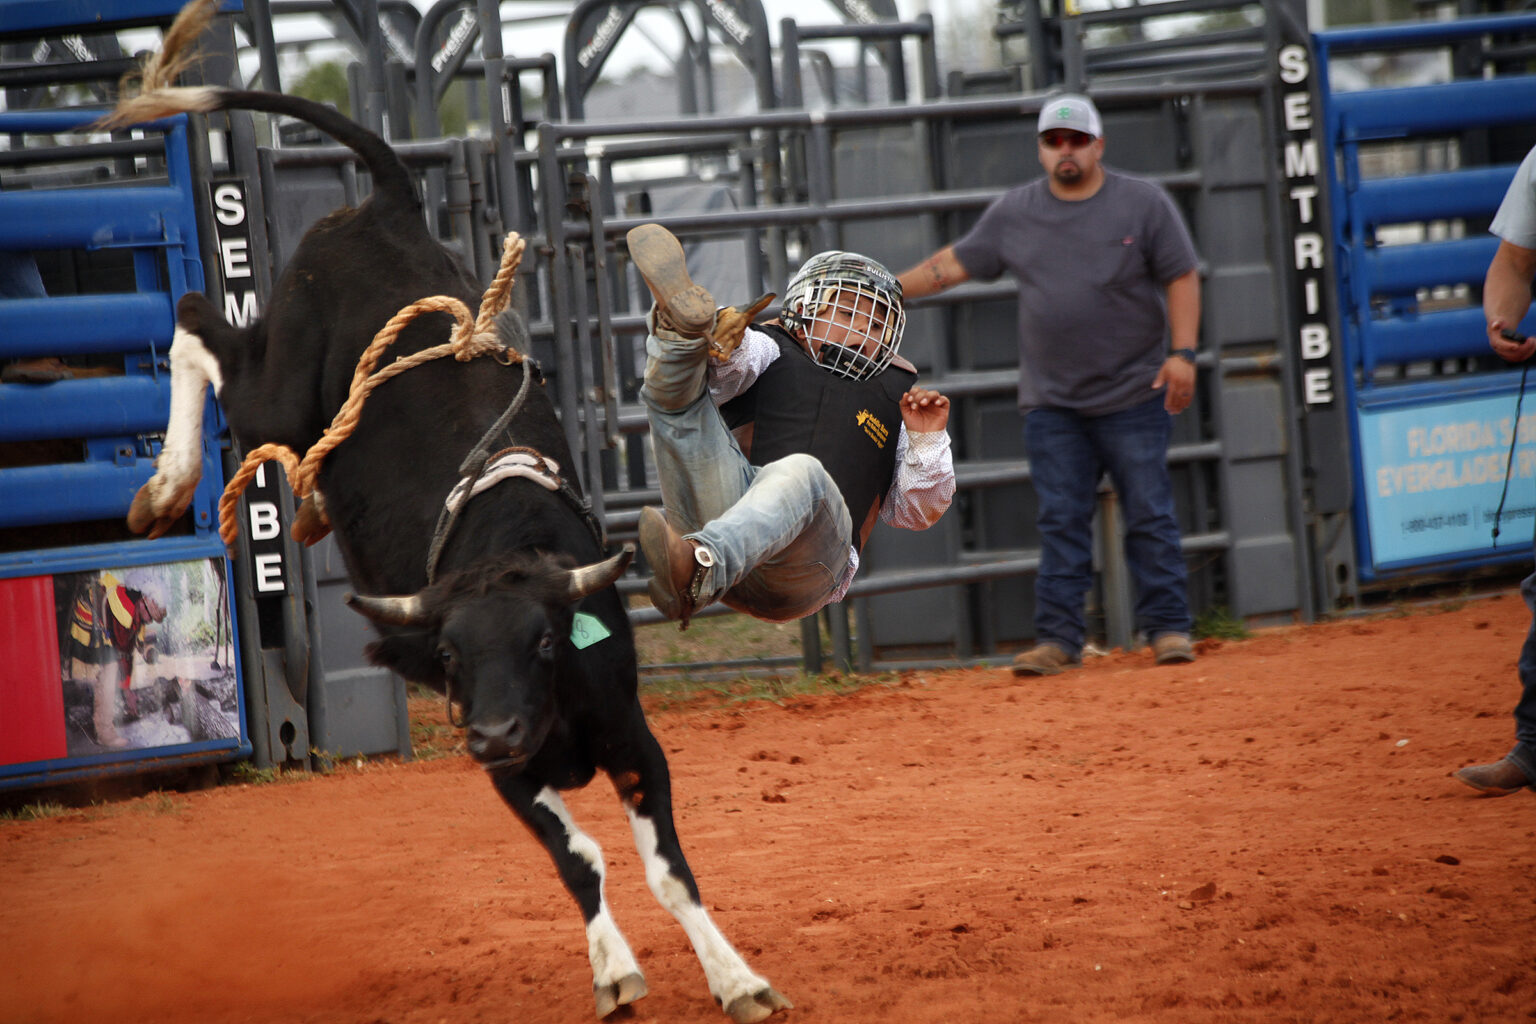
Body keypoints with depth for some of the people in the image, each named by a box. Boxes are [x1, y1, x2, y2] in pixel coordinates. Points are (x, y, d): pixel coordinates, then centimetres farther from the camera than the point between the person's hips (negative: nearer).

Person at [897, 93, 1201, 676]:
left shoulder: (1144, 204, 0)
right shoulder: (1014, 213, 7)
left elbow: (1181, 278, 0)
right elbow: (955, 263, 9)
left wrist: (1182, 352, -11)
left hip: (1133, 395, -2)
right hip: (1051, 403, 2)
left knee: (1149, 517, -2)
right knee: (1060, 523, 0)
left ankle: (1168, 628, 5)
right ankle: (1058, 639, 1)